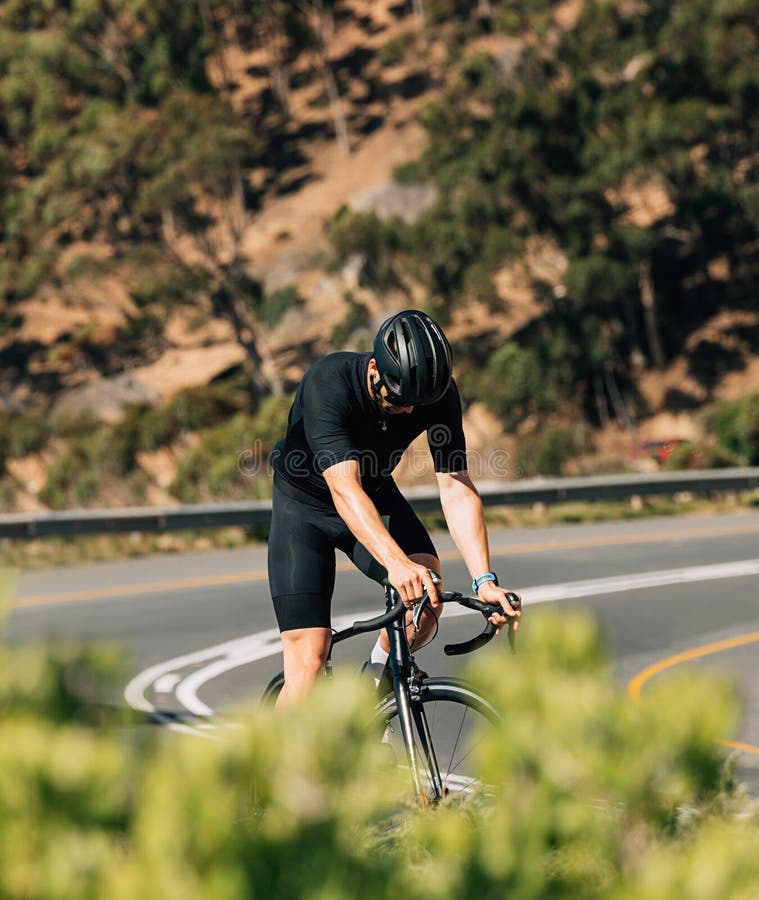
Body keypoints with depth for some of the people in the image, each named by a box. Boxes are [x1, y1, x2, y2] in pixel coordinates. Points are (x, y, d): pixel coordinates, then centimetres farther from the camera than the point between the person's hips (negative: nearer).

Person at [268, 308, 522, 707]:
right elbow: (344, 488, -45)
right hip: (306, 503, -3)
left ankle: (375, 679, 3)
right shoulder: (328, 385, -34)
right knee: (308, 663, -16)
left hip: (377, 497, 4)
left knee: (427, 596, -25)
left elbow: (456, 488, -26)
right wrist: (396, 562, -60)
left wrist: (484, 579, -40)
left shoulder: (438, 393, -22)